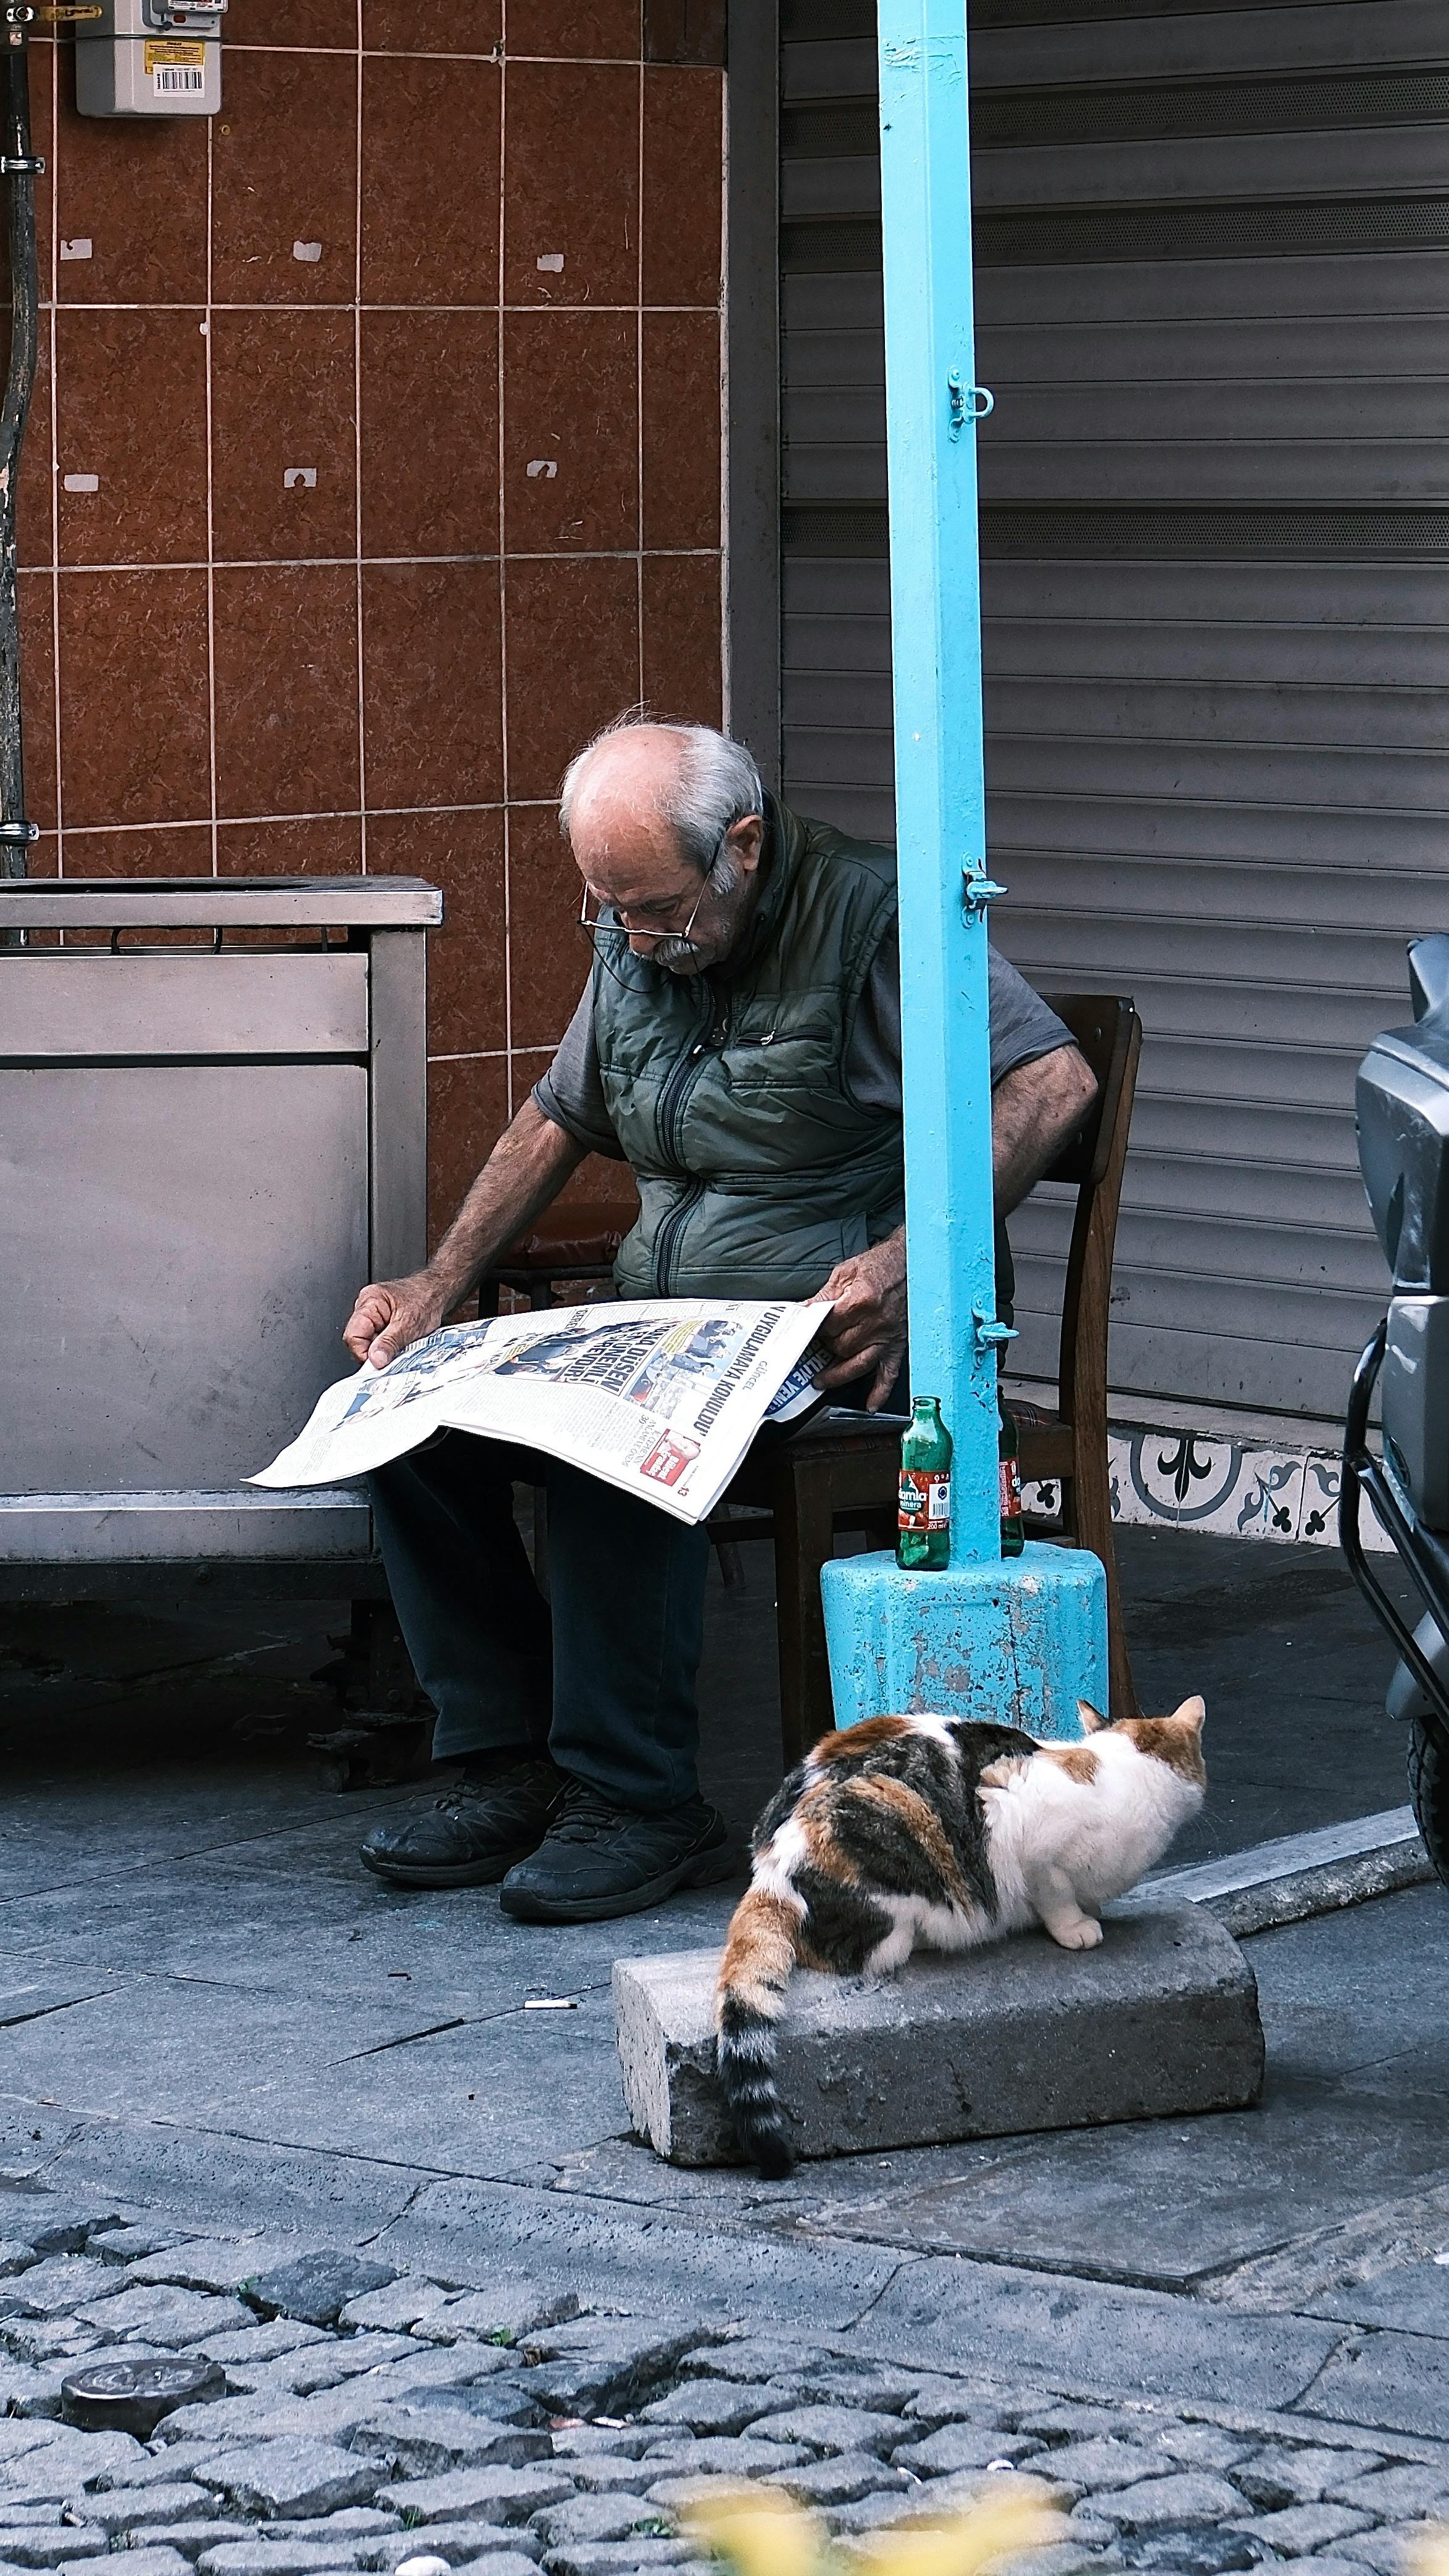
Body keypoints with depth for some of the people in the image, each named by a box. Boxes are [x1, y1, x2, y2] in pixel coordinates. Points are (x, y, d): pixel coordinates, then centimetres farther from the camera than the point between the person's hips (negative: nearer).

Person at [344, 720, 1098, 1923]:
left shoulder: (871, 913, -12)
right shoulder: (634, 939, 11)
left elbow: (1053, 1083, -20)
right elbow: (559, 1120, 24)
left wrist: (909, 1258, -30)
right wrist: (438, 1288, 11)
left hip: (837, 1338, -8)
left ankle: (637, 1800, -25)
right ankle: (512, 1764, -7)